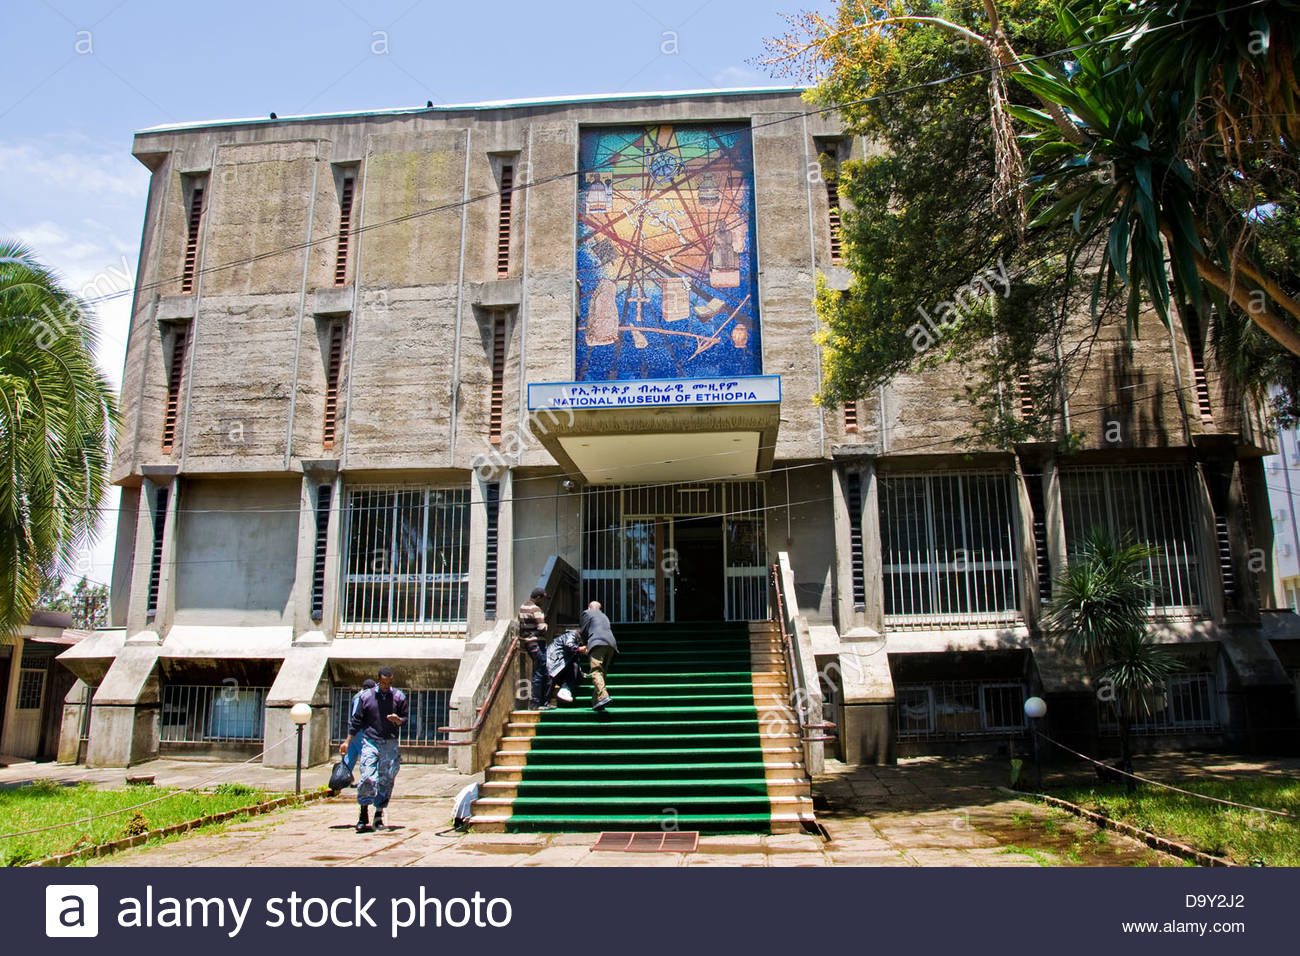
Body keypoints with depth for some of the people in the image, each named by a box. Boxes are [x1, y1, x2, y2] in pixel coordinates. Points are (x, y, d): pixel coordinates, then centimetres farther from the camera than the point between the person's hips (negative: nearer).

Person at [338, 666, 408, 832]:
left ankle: (379, 814, 15)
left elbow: (405, 719, 11)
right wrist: (347, 741, 9)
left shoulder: (399, 697, 5)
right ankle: (363, 815, 1)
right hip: (370, 742, -1)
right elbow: (356, 720, 9)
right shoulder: (366, 696, 3)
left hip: (390, 744, 1)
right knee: (367, 778, -12)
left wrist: (398, 720, -11)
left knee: (386, 780, 2)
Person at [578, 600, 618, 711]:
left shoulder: (586, 613, 18)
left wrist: (586, 644, 31)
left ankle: (603, 696, -38)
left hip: (598, 644, -7)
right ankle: (596, 701, 4)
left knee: (596, 671, -18)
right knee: (602, 672, 10)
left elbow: (582, 631, 12)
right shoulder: (604, 616, 37)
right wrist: (586, 647, 49)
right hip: (611, 644, 7)